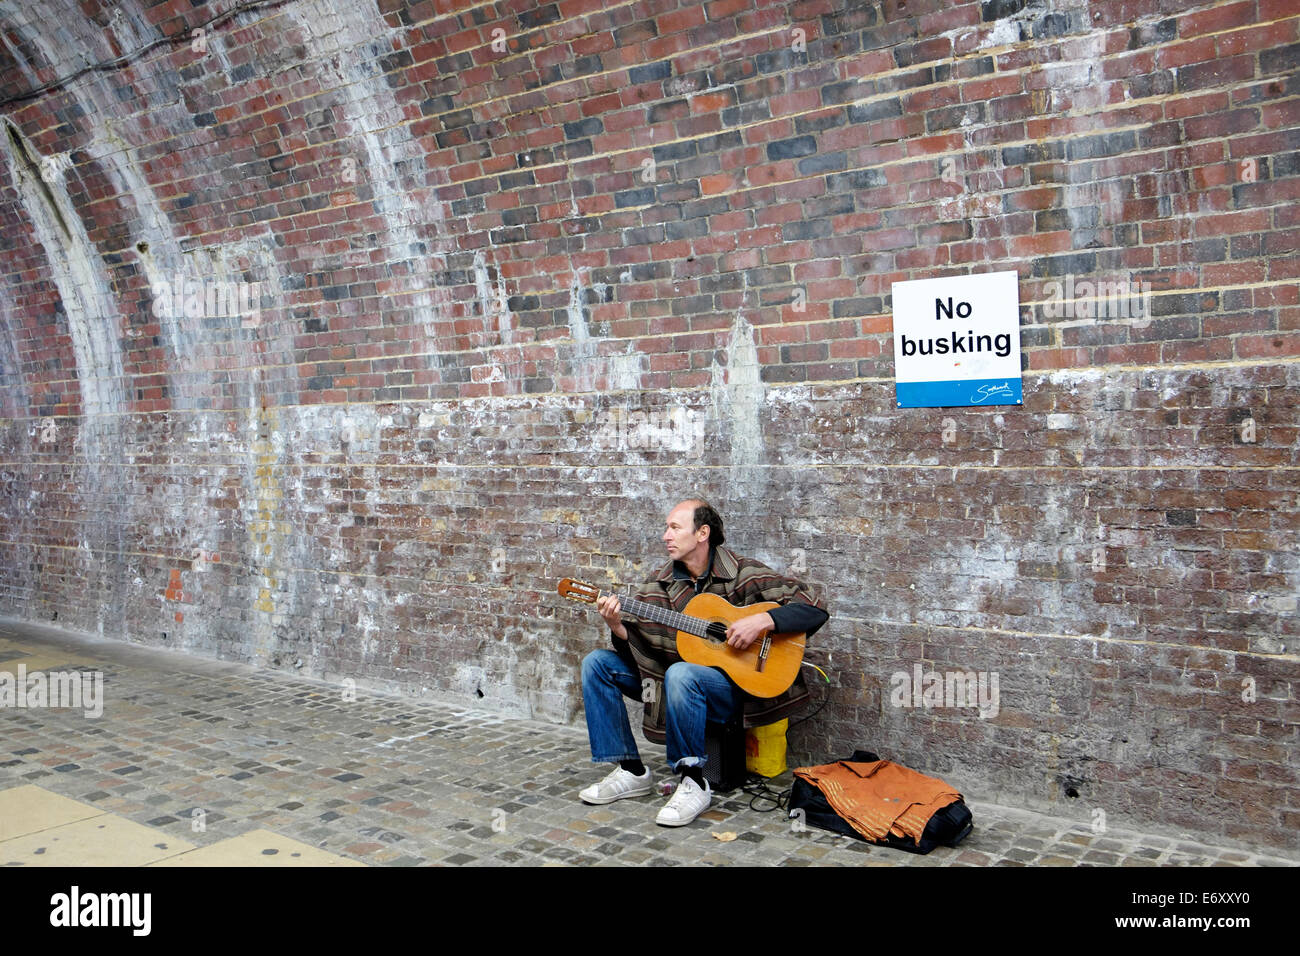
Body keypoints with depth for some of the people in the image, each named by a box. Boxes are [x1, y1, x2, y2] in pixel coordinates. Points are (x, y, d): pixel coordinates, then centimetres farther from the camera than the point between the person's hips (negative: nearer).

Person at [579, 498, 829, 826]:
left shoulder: (743, 574, -10)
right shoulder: (661, 585, 4)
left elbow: (815, 609, -13)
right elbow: (638, 648, 0)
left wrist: (763, 620, -26)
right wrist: (618, 627, -21)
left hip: (733, 681, -6)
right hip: (673, 677, 7)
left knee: (680, 674, -38)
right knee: (597, 663, -4)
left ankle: (693, 783, -21)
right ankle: (631, 771, 0)